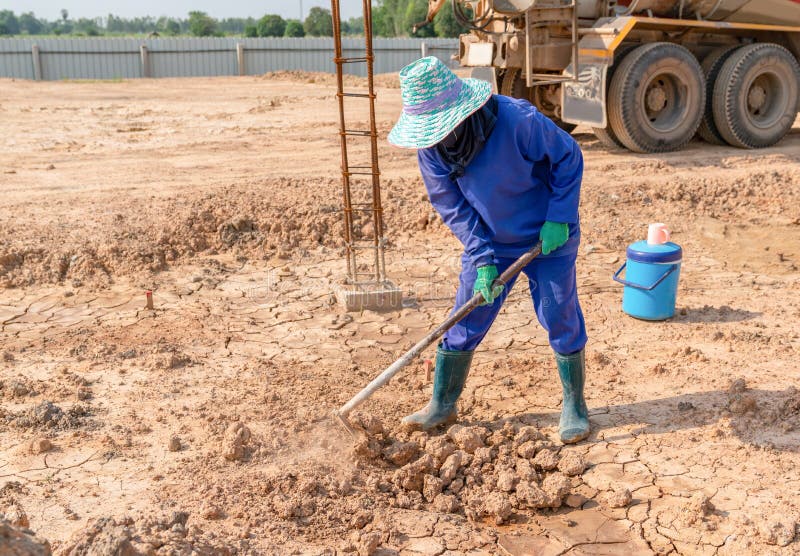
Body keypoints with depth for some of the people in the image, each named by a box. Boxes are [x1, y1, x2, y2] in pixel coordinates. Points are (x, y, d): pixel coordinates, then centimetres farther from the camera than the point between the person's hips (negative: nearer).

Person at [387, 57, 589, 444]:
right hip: (489, 242, 4)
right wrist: (482, 259, -16)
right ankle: (442, 405, 19)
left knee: (560, 321, 2)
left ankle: (574, 405, 20)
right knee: (465, 323, 5)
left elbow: (568, 158, -15)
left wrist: (558, 218, -19)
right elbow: (451, 206, -8)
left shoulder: (518, 120, -29)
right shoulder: (430, 146, -16)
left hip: (547, 238, -3)